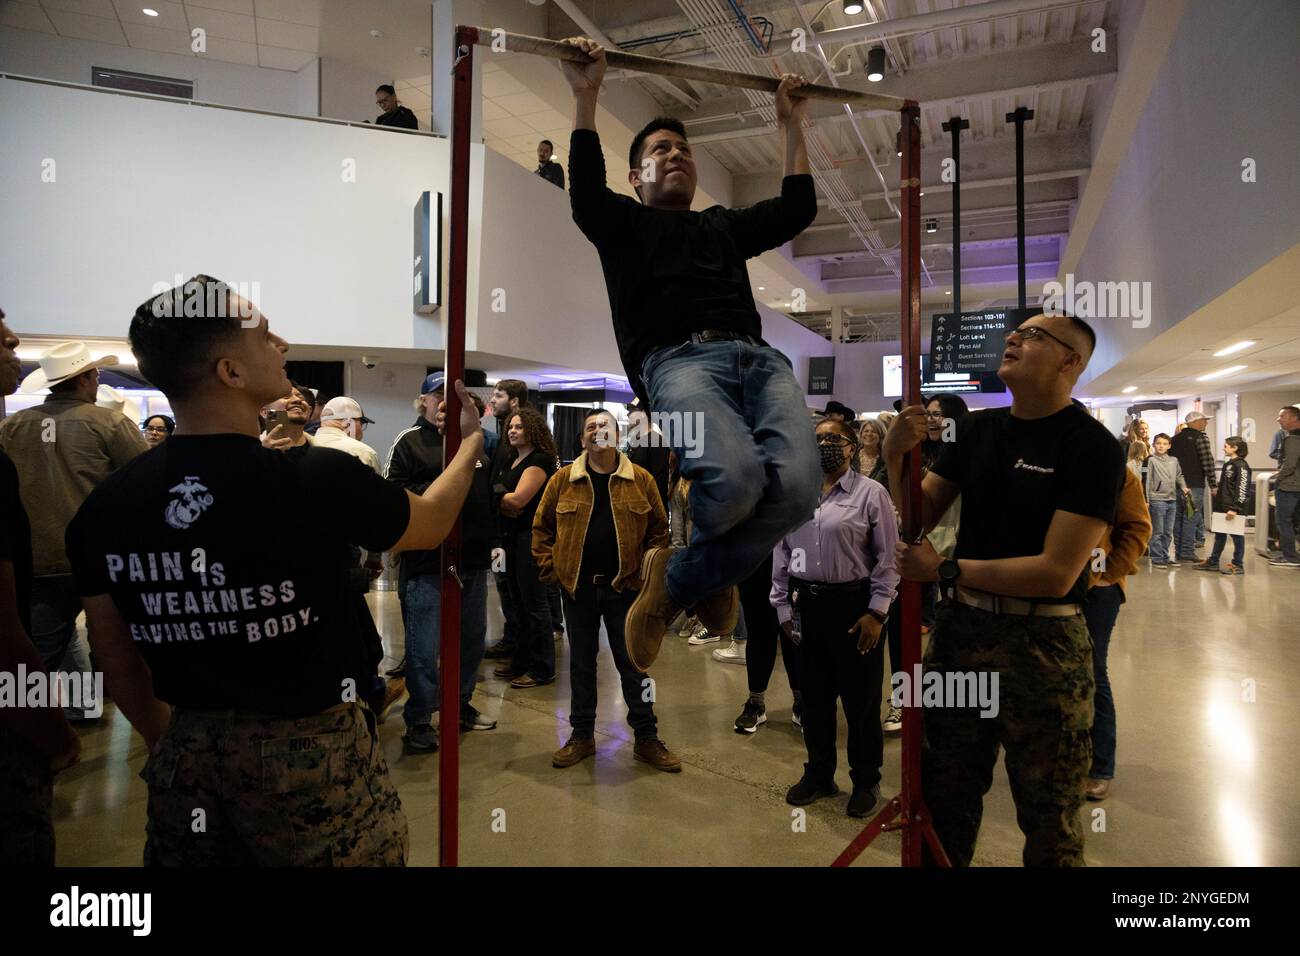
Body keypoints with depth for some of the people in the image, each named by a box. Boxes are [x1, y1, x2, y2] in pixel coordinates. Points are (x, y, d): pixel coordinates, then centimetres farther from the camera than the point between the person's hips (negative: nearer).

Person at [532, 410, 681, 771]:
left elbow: (658, 530, 5)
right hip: (577, 588, 1)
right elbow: (541, 528, 7)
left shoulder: (641, 480, 0)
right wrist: (551, 570, -1)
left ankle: (647, 739, 19)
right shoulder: (562, 480, 1)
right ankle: (581, 736, 26)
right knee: (581, 663, 12)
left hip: (624, 586, -1)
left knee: (633, 663, 6)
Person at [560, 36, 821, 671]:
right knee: (736, 479, -37)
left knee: (796, 486, -28)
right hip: (679, 360, -4)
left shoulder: (725, 225, 40)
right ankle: (712, 578, 1)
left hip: (759, 359, 5)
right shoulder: (624, 222, 26)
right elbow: (585, 194, 5)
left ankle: (680, 581, -3)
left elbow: (798, 208, 33)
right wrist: (586, 97, 2)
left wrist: (793, 124, 38)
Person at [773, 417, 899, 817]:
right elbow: (781, 553, 10)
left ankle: (866, 781, 27)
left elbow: (887, 558, -6)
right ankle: (818, 774, 33)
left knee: (860, 700, 8)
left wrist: (876, 612, -11)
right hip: (807, 607, 4)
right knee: (815, 696, 16)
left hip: (854, 607, -4)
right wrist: (783, 606, 7)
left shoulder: (870, 493, -5)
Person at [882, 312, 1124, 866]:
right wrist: (896, 458, -13)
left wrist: (945, 570, -15)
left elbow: (1056, 572, -19)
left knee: (1049, 820, 15)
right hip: (960, 628, 5)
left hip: (1042, 644, -5)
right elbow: (922, 516, 4)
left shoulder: (1091, 445, -13)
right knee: (943, 795, 20)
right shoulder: (977, 429, 4)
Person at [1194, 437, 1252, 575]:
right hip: (1223, 507, 9)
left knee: (1237, 536, 1)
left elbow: (1242, 489, -18)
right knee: (1219, 535, 14)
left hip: (1235, 509, -9)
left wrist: (1234, 508, -20)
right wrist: (1218, 503, 18)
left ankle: (1237, 565, 9)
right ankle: (1213, 562, 21)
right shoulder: (1228, 464, 13)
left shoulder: (1241, 465, -13)